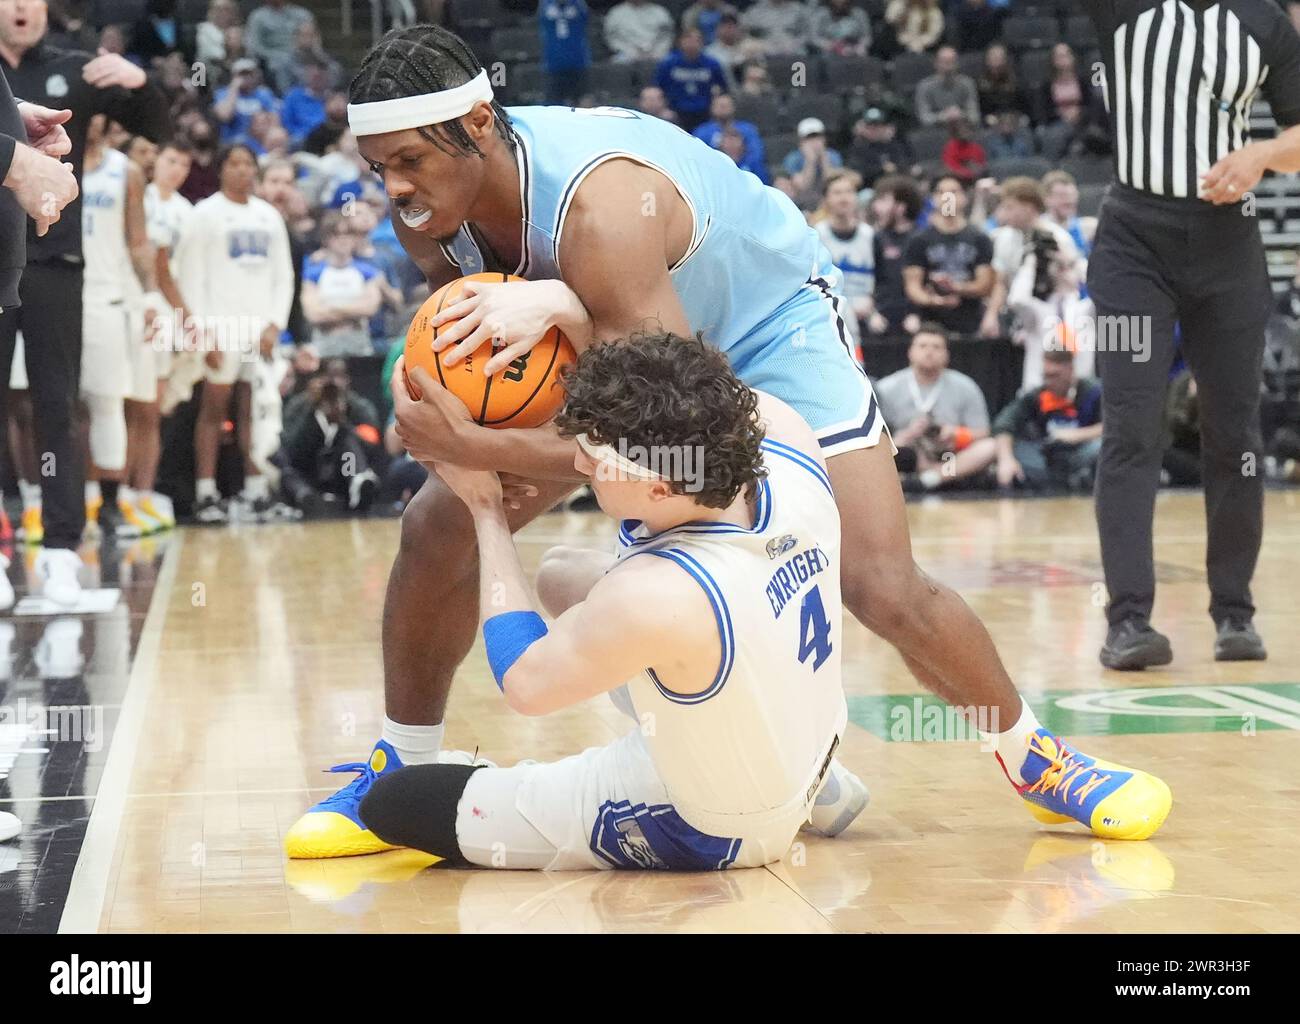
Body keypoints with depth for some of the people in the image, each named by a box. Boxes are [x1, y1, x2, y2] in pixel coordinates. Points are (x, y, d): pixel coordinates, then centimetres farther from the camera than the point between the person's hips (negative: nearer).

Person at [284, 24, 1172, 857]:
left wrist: (479, 448, -47)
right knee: (439, 525, -5)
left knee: (882, 583, -16)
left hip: (769, 320, -6)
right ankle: (405, 772, 13)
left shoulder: (597, 204, -42)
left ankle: (1038, 761, 9)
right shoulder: (431, 213, -20)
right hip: (617, 333, 6)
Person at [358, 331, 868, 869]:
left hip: (700, 833, -7)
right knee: (562, 572, 24)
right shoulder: (783, 432, -23)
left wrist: (486, 510, -12)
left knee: (390, 802, -6)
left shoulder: (654, 595, -39)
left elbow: (523, 682, -19)